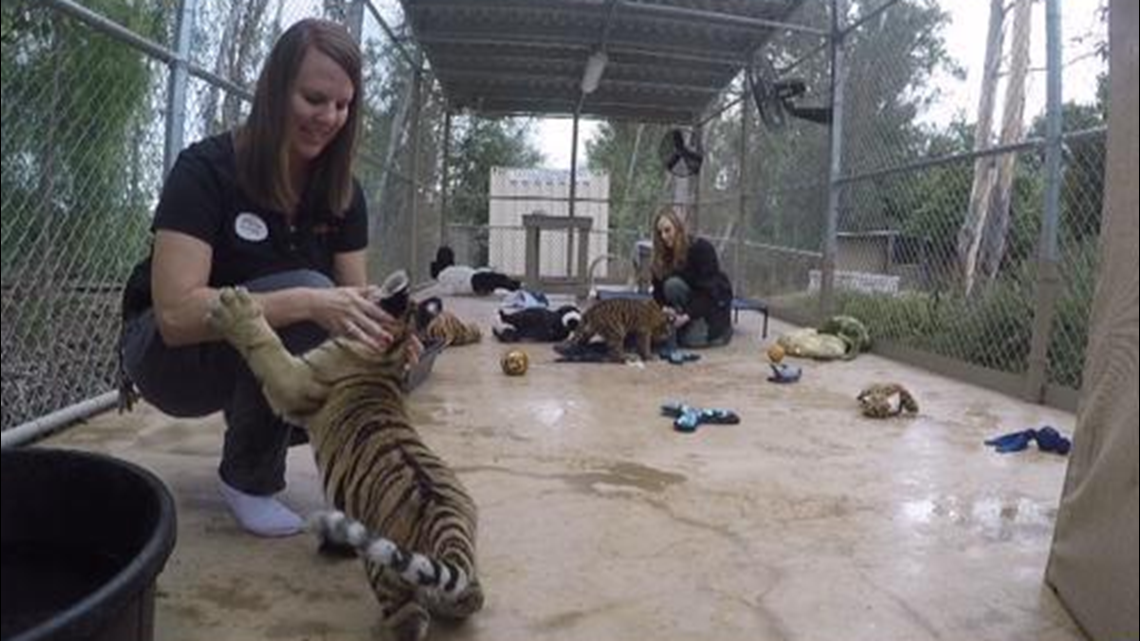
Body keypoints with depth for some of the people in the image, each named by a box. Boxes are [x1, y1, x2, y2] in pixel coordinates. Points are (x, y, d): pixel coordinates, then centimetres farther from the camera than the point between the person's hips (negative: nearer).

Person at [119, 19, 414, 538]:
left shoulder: (342, 193, -6)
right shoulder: (206, 170, -22)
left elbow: (351, 297, -7)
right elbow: (176, 313, -32)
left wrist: (384, 329, -31)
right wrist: (309, 304, -44)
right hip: (170, 354, -5)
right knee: (302, 295, -32)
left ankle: (257, 424, 8)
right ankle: (249, 479, -12)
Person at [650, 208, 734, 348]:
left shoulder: (702, 248, -22)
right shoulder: (662, 257, -5)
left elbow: (708, 289, -26)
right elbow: (658, 290, -8)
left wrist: (687, 315, -35)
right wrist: (665, 308, -30)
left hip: (715, 302, -5)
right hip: (692, 298, 5)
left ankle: (722, 327, 0)